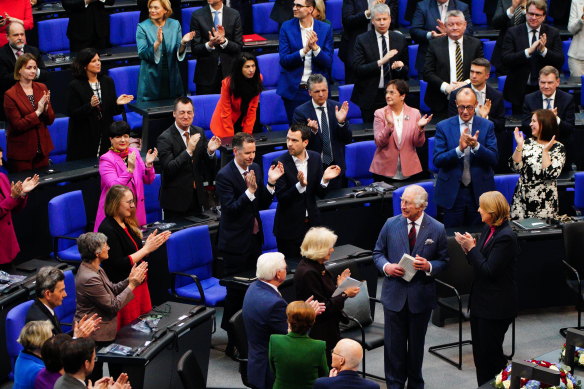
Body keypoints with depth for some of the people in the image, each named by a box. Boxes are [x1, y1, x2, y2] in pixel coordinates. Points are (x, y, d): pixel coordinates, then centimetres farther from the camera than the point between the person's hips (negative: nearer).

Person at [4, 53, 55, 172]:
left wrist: (46, 107, -14)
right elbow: (17, 125, -13)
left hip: (42, 149, 4)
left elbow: (50, 120, 5)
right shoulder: (10, 95, -10)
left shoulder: (42, 88, 4)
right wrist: (38, 112, -19)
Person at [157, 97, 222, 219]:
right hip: (175, 199, -5)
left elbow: (208, 167, 7)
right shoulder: (165, 138, -13)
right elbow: (168, 168, -23)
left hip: (197, 196, 5)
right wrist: (188, 151, -31)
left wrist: (210, 151, -15)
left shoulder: (199, 132, 4)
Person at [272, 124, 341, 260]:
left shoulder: (315, 158, 0)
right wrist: (300, 185, -32)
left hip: (312, 223, 4)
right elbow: (281, 198, -17)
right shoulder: (280, 163, -14)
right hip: (289, 228, -4)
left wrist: (325, 180, -18)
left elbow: (320, 193, 3)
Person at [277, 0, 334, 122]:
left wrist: (315, 47, -21)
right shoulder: (287, 27, -1)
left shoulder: (326, 29, -1)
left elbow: (328, 63, -4)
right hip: (293, 89, 0)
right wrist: (305, 50, -23)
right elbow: (283, 60, -8)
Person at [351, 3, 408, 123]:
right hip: (370, 96, -2)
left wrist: (400, 67, -13)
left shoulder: (400, 39, 5)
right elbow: (357, 69, -13)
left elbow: (406, 69, 11)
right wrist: (381, 62, -23)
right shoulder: (362, 40, -4)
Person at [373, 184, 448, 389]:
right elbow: (378, 253, 7)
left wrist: (429, 266, -18)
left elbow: (443, 261, 3)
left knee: (416, 343, 13)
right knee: (394, 343, 5)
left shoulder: (437, 229, -5)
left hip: (421, 295, 0)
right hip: (394, 293, 1)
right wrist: (386, 266, -13)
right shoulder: (391, 224, -2)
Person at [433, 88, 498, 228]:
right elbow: (437, 161, -9)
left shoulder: (487, 126, 2)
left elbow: (494, 160, -5)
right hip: (451, 193, -1)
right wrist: (459, 149, -24)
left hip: (479, 192, 1)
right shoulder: (443, 127, 0)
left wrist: (476, 146, -22)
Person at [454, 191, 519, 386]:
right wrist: (469, 248, -5)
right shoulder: (488, 229, 6)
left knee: (490, 352, 1)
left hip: (496, 306, -9)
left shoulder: (506, 237, -21)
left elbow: (489, 271, -23)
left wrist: (472, 248, -18)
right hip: (481, 301, 9)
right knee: (479, 352, 16)